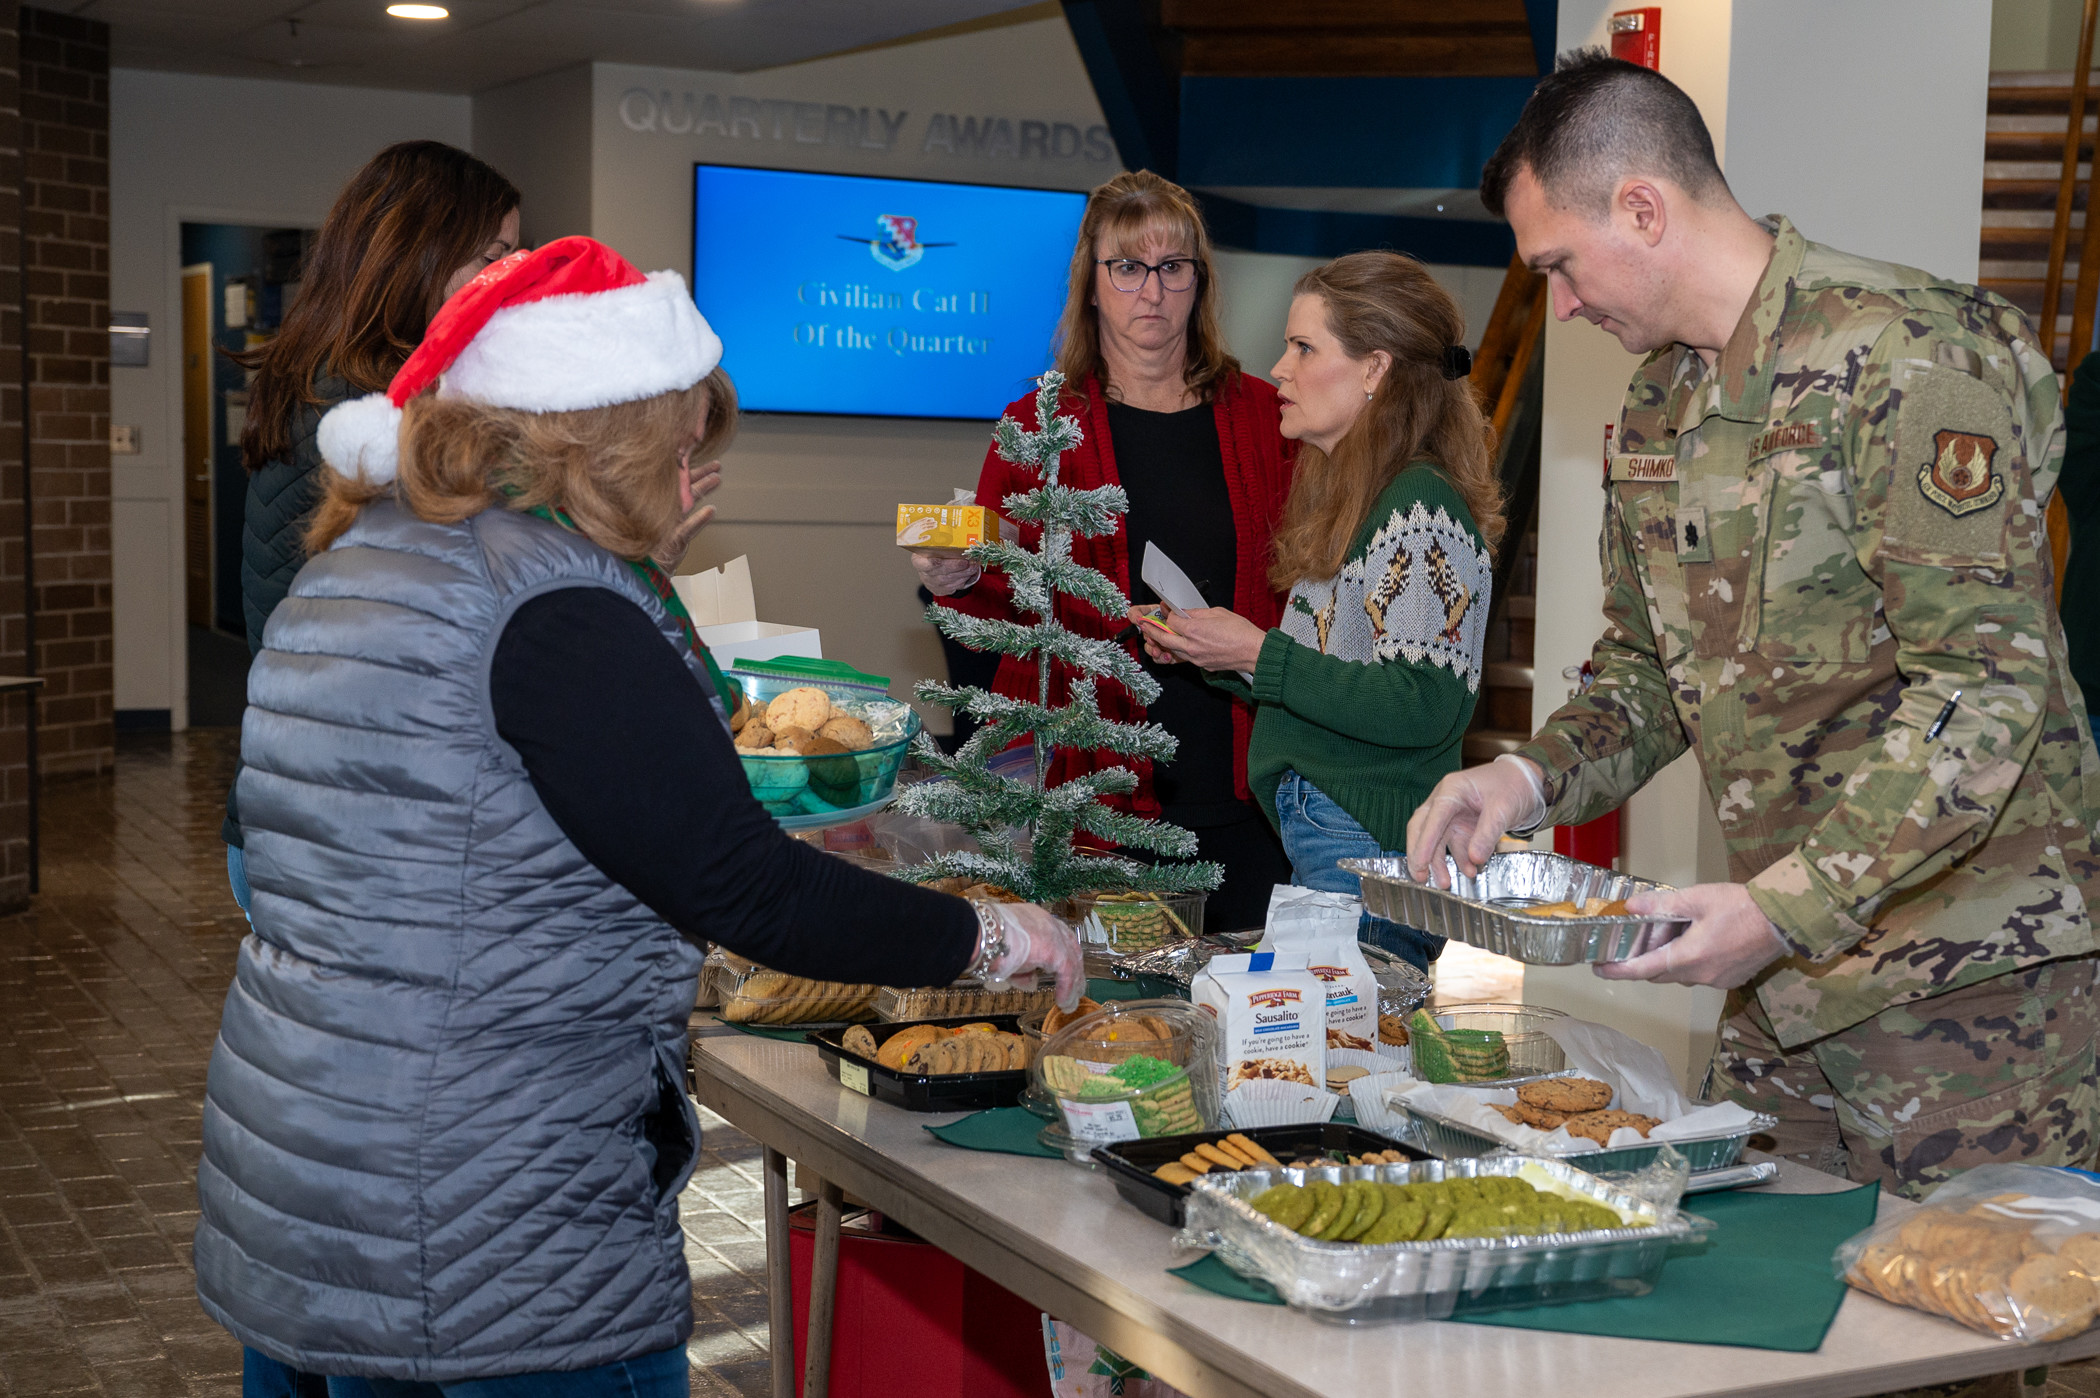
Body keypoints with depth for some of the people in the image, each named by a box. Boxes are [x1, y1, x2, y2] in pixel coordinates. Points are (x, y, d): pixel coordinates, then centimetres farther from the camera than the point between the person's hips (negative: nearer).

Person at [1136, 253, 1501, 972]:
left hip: (1373, 853, -9)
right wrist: (1217, 651, 7)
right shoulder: (1349, 501, 16)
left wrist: (1260, 654, -17)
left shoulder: (1422, 508, -14)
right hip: (1315, 842, 9)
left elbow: (1422, 707, -21)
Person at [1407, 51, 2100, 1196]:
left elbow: (1985, 693, -21)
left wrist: (1786, 908, -28)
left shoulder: (1908, 357, -16)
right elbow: (1646, 668, 18)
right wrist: (1531, 776, -2)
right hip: (1783, 982, 8)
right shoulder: (1660, 400, 11)